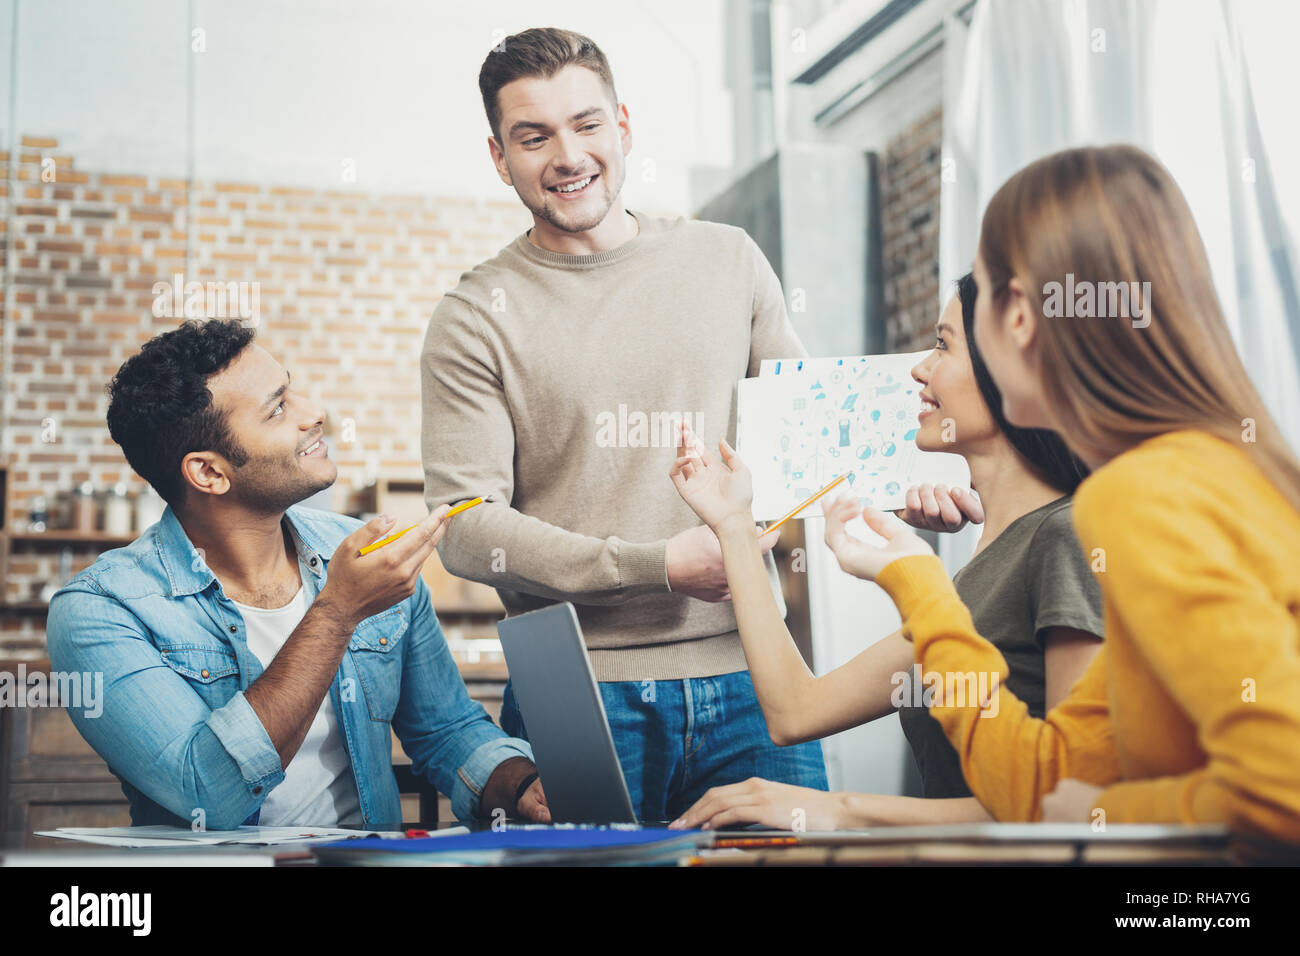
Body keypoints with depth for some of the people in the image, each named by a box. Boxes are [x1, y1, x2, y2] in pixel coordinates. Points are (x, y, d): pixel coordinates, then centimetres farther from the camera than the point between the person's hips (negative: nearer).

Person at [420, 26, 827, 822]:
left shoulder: (729, 260, 11)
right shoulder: (477, 316, 2)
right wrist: (659, 565, -13)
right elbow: (466, 526, -5)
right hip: (578, 695, -2)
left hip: (744, 673, 3)